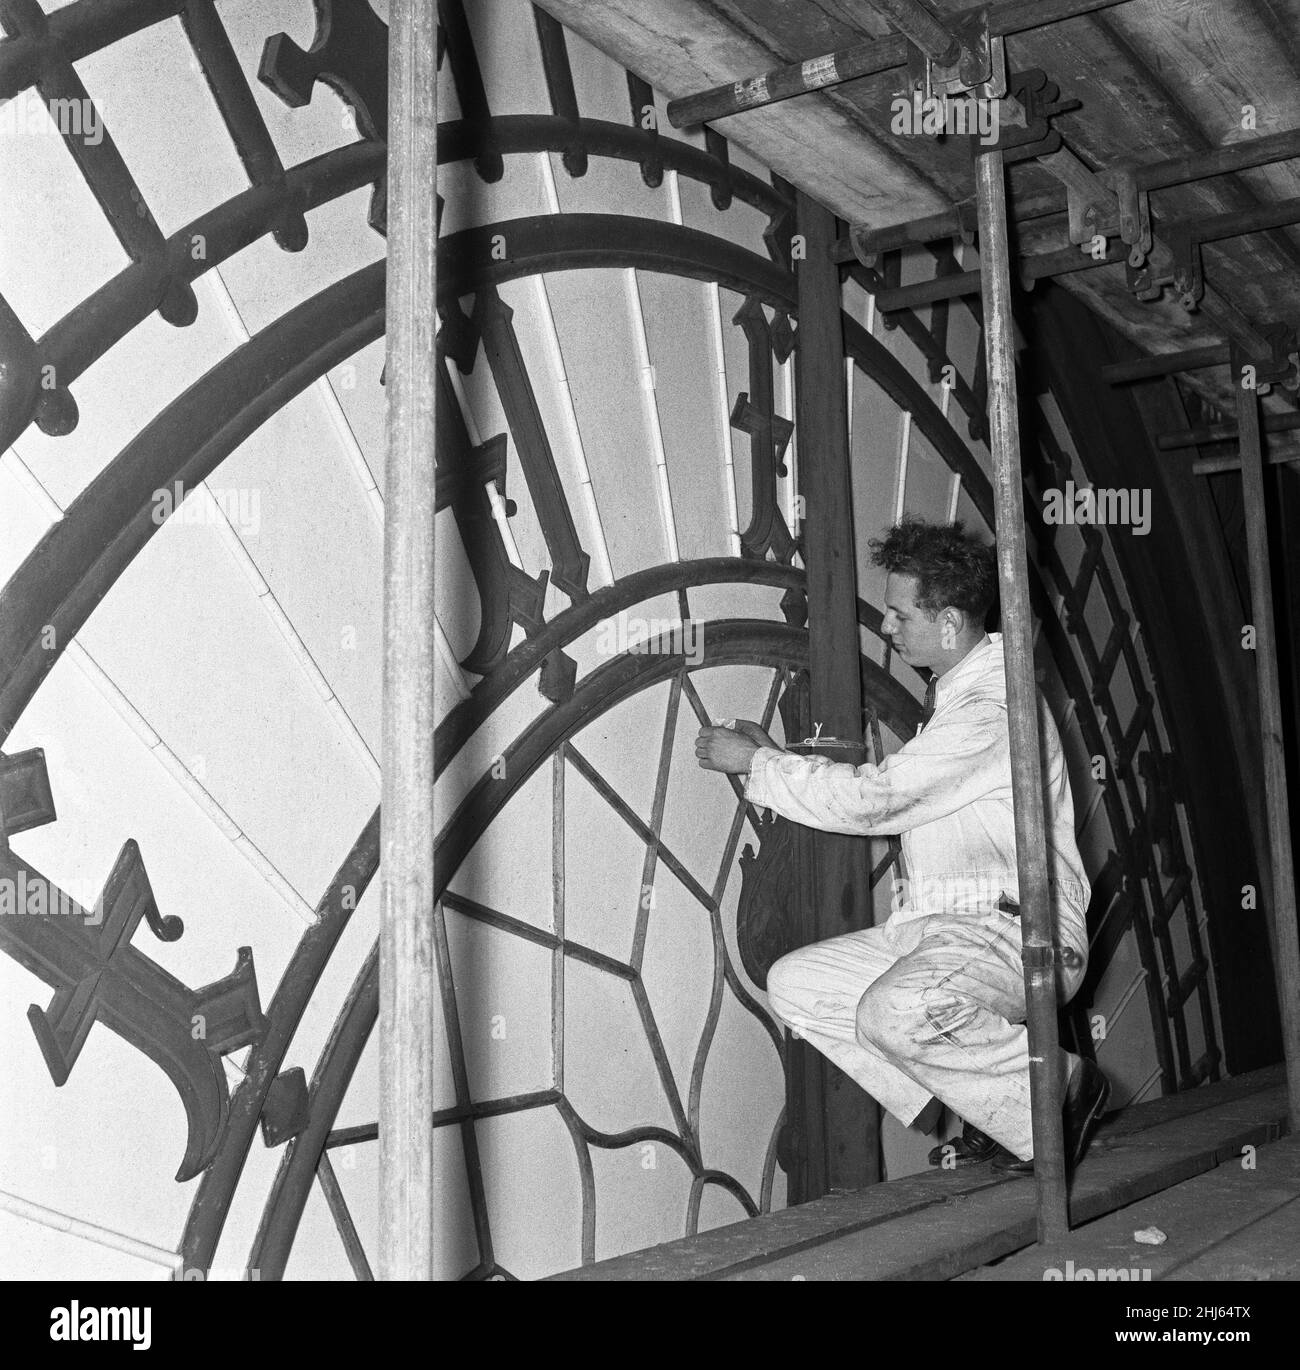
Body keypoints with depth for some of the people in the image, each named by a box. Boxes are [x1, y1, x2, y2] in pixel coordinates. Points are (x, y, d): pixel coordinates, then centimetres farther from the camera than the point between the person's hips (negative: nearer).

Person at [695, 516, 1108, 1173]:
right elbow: (888, 794, 20)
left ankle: (1058, 1085, -7)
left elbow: (873, 798, -19)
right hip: (940, 925, 10)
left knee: (896, 1013, -36)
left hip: (1015, 932, -10)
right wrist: (773, 756, 14)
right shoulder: (960, 690, 17)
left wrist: (754, 762, -9)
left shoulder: (995, 705, -17)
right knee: (794, 983, 1)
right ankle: (993, 1113, 5)